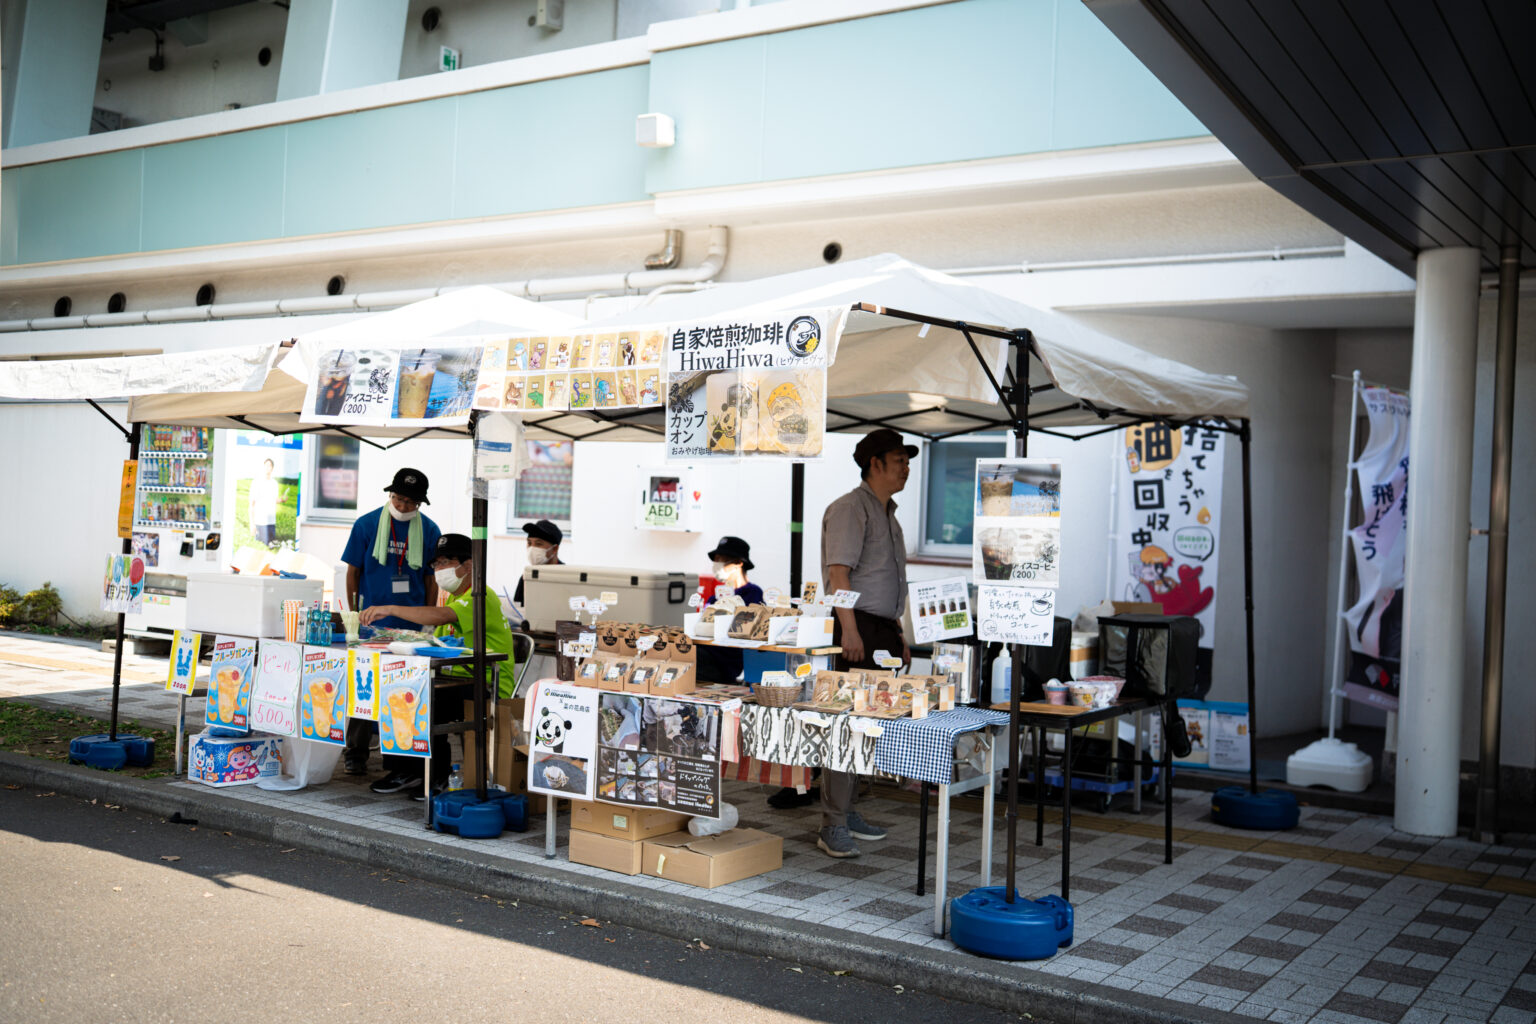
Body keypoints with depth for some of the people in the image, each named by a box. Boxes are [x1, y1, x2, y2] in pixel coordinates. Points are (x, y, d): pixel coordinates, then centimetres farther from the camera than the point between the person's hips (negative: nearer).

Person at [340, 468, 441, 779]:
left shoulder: (429, 531, 3)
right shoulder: (367, 524, -1)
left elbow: (431, 579, 9)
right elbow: (353, 571, 4)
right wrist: (355, 615, 3)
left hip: (411, 624, 2)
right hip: (371, 621, -1)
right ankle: (356, 752, 8)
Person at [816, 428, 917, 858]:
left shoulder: (888, 514, 22)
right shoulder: (850, 508, -7)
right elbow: (838, 573, -16)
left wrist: (898, 634, 23)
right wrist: (849, 630, -24)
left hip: (882, 629, 9)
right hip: (858, 628, -9)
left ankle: (845, 811, 20)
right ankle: (833, 826, -8)